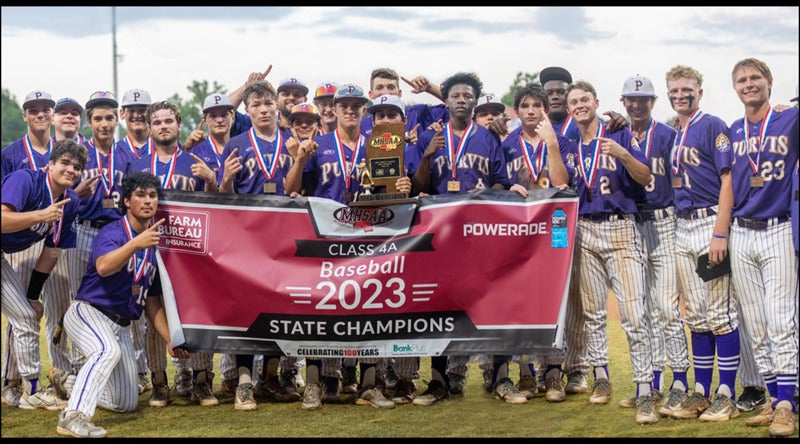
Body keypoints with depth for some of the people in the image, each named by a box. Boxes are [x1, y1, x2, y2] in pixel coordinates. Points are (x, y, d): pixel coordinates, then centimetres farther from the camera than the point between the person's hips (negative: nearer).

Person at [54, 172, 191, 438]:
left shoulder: (155, 245, 9)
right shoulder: (112, 233, -10)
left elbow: (152, 301, 14)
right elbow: (104, 267, -33)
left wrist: (170, 339, 8)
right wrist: (136, 243, -43)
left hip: (122, 325, 7)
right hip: (88, 312, -7)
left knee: (127, 404, 10)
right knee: (109, 350, -40)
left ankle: (84, 389, 37)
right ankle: (74, 416, -44)